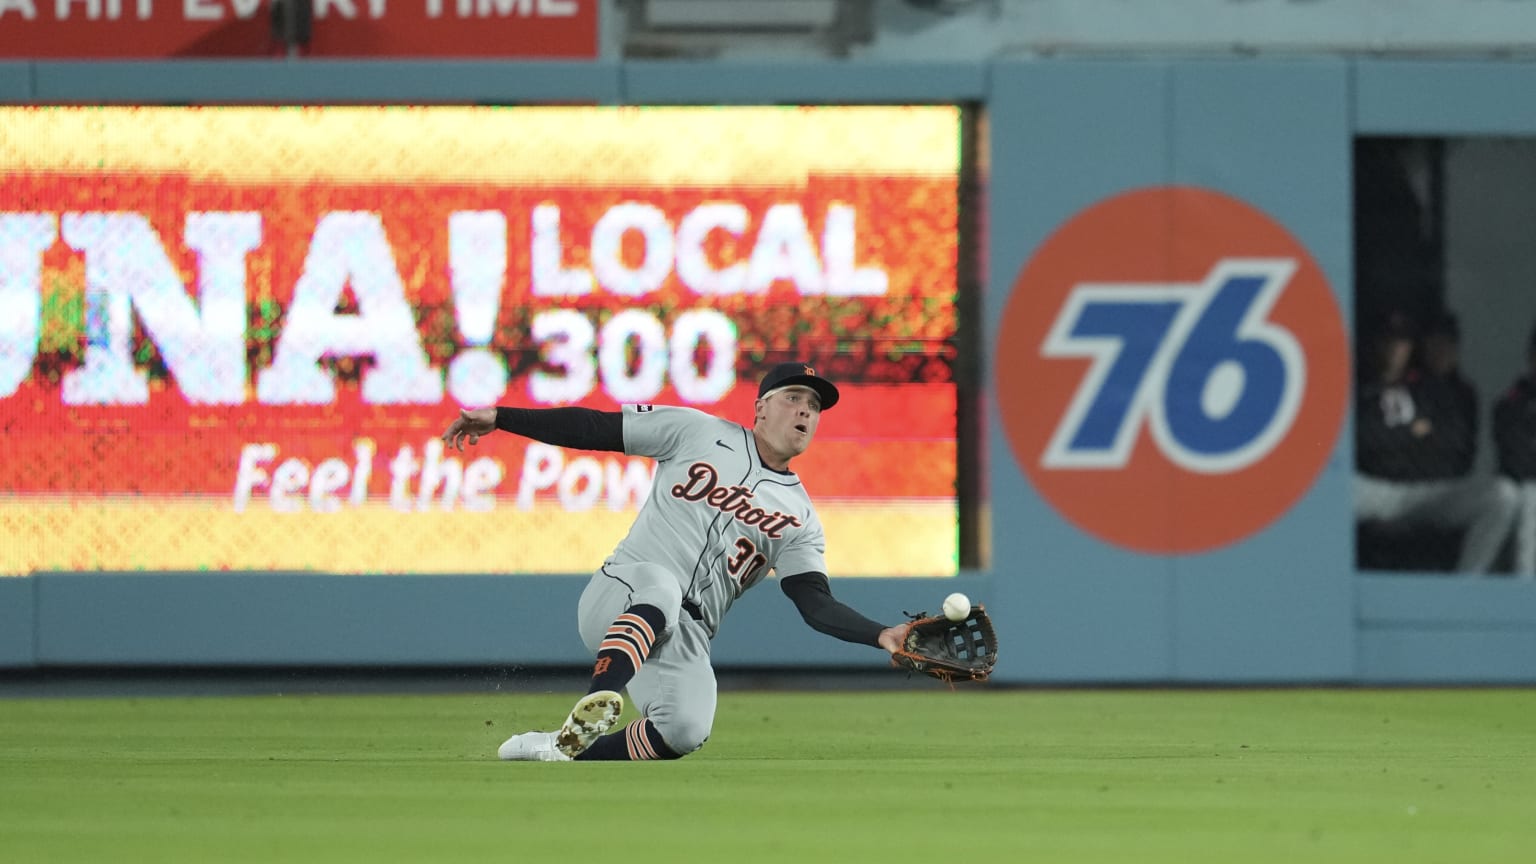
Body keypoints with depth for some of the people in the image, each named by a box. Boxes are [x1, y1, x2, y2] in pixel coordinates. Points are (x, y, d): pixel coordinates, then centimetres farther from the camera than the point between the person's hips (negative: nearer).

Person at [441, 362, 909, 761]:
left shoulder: (799, 519, 14)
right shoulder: (699, 432, 8)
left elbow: (816, 604, 4)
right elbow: (594, 428, 7)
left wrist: (881, 635, -15)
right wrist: (499, 417, 2)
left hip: (685, 639, 3)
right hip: (618, 596, -3)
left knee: (686, 728, -26)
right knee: (661, 587, -39)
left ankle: (565, 753, -11)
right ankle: (597, 705, -57)